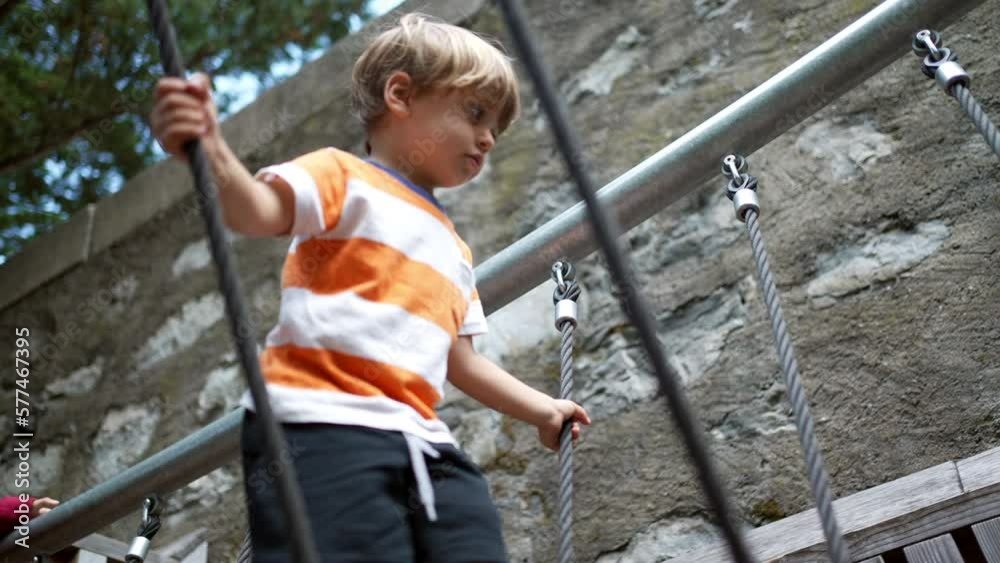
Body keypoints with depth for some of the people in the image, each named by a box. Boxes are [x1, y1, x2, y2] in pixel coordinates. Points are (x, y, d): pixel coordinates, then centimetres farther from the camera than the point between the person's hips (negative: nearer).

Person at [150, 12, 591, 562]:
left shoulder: (454, 248, 29)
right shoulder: (344, 175, 6)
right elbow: (258, 208, -14)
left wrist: (541, 409, 34)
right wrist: (210, 152, -35)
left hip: (420, 443, 8)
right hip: (322, 425, -7)